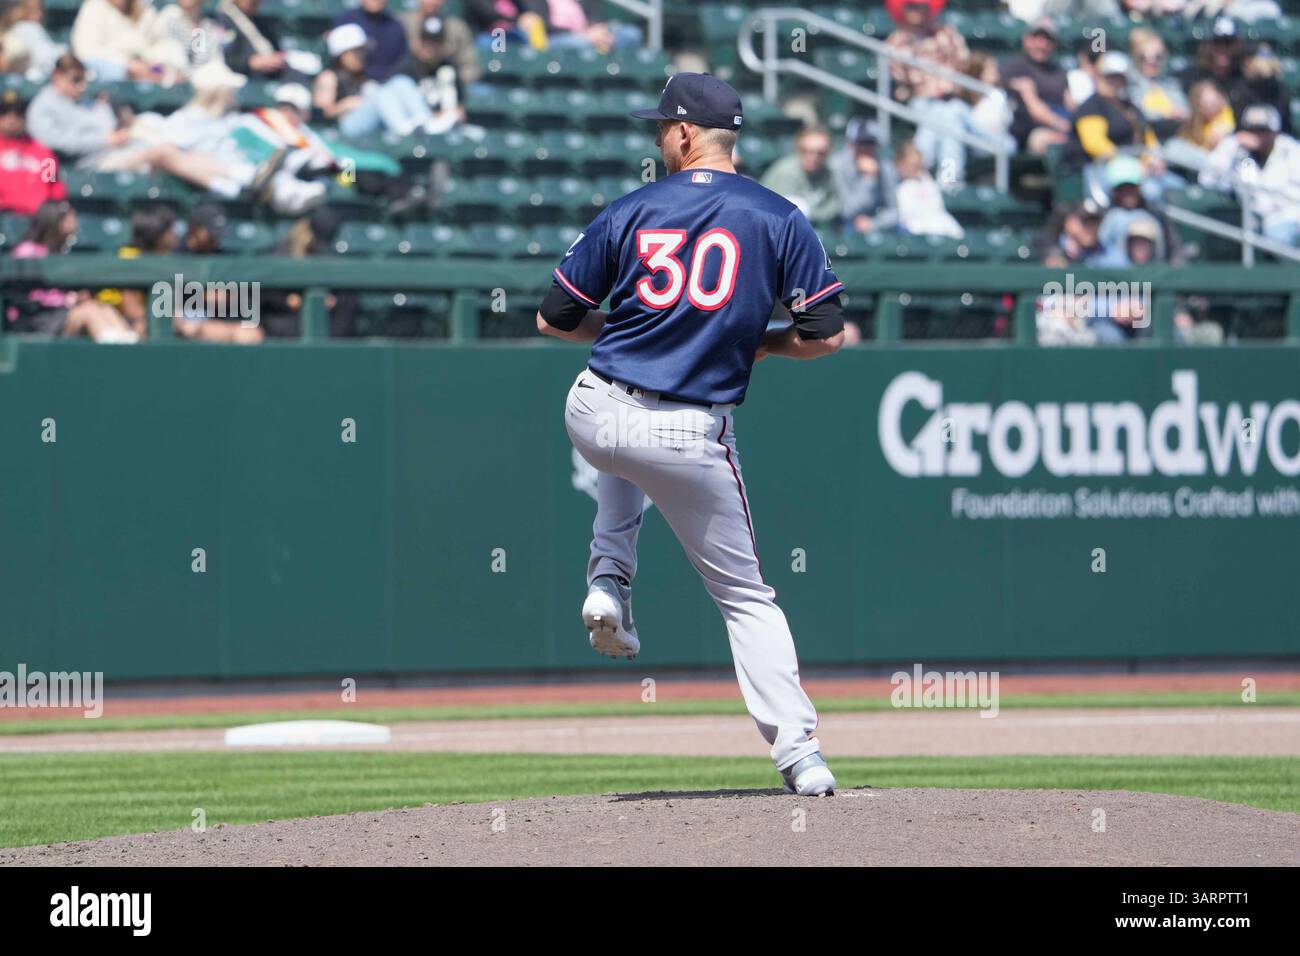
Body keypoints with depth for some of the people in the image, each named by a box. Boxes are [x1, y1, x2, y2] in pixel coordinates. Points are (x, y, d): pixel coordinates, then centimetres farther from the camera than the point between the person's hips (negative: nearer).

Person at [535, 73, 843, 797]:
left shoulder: (630, 213, 3)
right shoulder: (780, 219, 1)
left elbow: (555, 319, 8)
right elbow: (827, 335, -4)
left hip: (592, 418, 1)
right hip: (691, 438, -1)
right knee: (746, 595, 11)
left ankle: (610, 580, 23)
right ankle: (798, 751, 0)